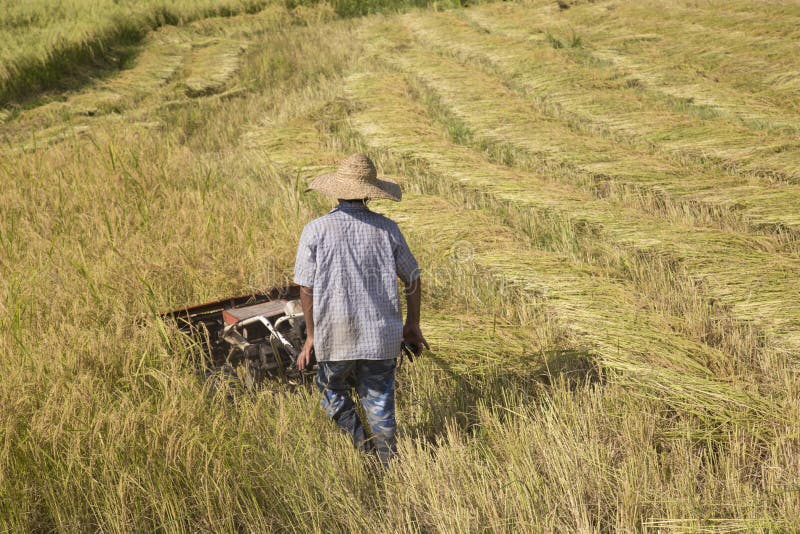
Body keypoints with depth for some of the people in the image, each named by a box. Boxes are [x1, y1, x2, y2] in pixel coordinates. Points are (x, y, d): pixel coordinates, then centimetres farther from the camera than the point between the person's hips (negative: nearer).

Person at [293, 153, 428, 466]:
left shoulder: (316, 230, -6)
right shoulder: (387, 229, 0)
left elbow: (306, 289, -5)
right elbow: (413, 279, 7)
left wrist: (312, 335, 6)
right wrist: (412, 325, 19)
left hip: (334, 336, -1)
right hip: (382, 336, 2)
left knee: (333, 392, 21)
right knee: (380, 406, 12)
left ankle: (358, 439, 4)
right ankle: (386, 468, 15)